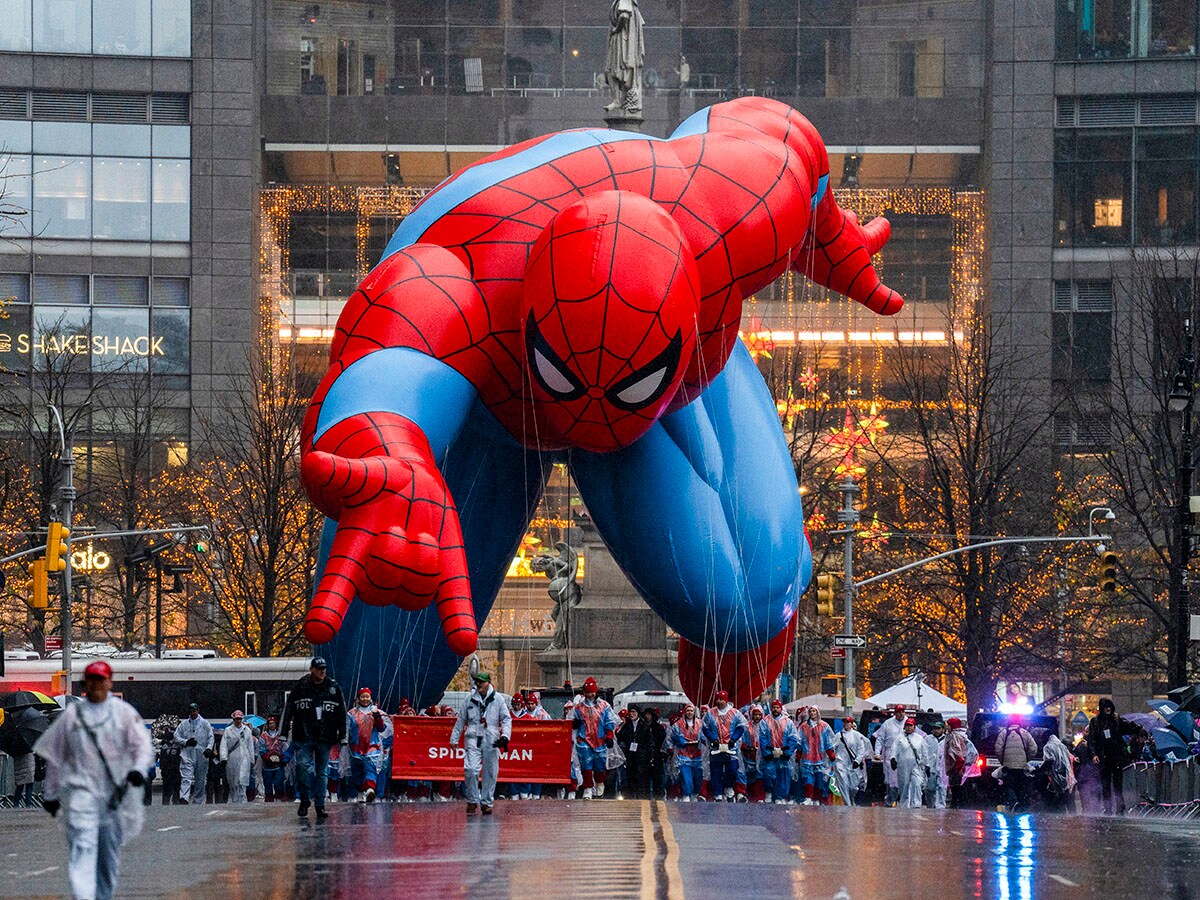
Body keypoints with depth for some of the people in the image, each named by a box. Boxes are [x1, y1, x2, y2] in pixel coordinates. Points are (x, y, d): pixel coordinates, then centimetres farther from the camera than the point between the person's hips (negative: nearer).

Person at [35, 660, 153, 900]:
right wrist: (50, 794, 14)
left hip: (115, 791, 1)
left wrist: (138, 769, -24)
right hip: (81, 788, -1)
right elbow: (55, 755, 14)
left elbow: (143, 745, -3)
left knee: (110, 852, 9)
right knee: (83, 846, -17)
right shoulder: (71, 714, 8)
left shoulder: (124, 712, 6)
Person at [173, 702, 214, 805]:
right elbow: (176, 737, 10)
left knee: (200, 780, 7)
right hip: (187, 755, -1)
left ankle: (198, 802, 15)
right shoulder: (184, 724, 11)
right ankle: (184, 798, -30)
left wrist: (209, 748, -12)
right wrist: (186, 742, -7)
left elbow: (211, 737, 6)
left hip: (201, 755, 1)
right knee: (186, 778, -16)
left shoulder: (205, 723, 9)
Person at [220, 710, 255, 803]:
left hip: (244, 759, 0)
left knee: (242, 781, -13)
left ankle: (242, 801, -16)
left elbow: (250, 746, 17)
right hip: (232, 760, 0)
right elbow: (223, 745, 3)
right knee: (233, 783, 1)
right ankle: (234, 802, 8)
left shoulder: (247, 730, 14)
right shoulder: (228, 730, 9)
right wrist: (223, 757, -9)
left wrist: (252, 760, 13)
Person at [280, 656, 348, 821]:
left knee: (322, 772, 5)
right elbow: (288, 710, 6)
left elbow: (341, 714, 12)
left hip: (325, 738, 2)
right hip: (303, 737, -2)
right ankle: (304, 800, 0)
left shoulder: (333, 688, 7)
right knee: (303, 767, -14)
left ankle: (320, 805, 10)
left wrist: (342, 736, 7)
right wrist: (284, 732, 2)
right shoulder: (300, 687, 3)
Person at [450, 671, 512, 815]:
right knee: (470, 769, -14)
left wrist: (505, 736, -7)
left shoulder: (497, 699, 6)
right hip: (473, 739, 0)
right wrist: (454, 738, 18)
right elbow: (461, 720, 19)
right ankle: (472, 801, -3)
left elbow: (506, 719, 7)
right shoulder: (470, 699, 11)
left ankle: (486, 802, 13)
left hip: (491, 741, 0)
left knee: (490, 773, 2)